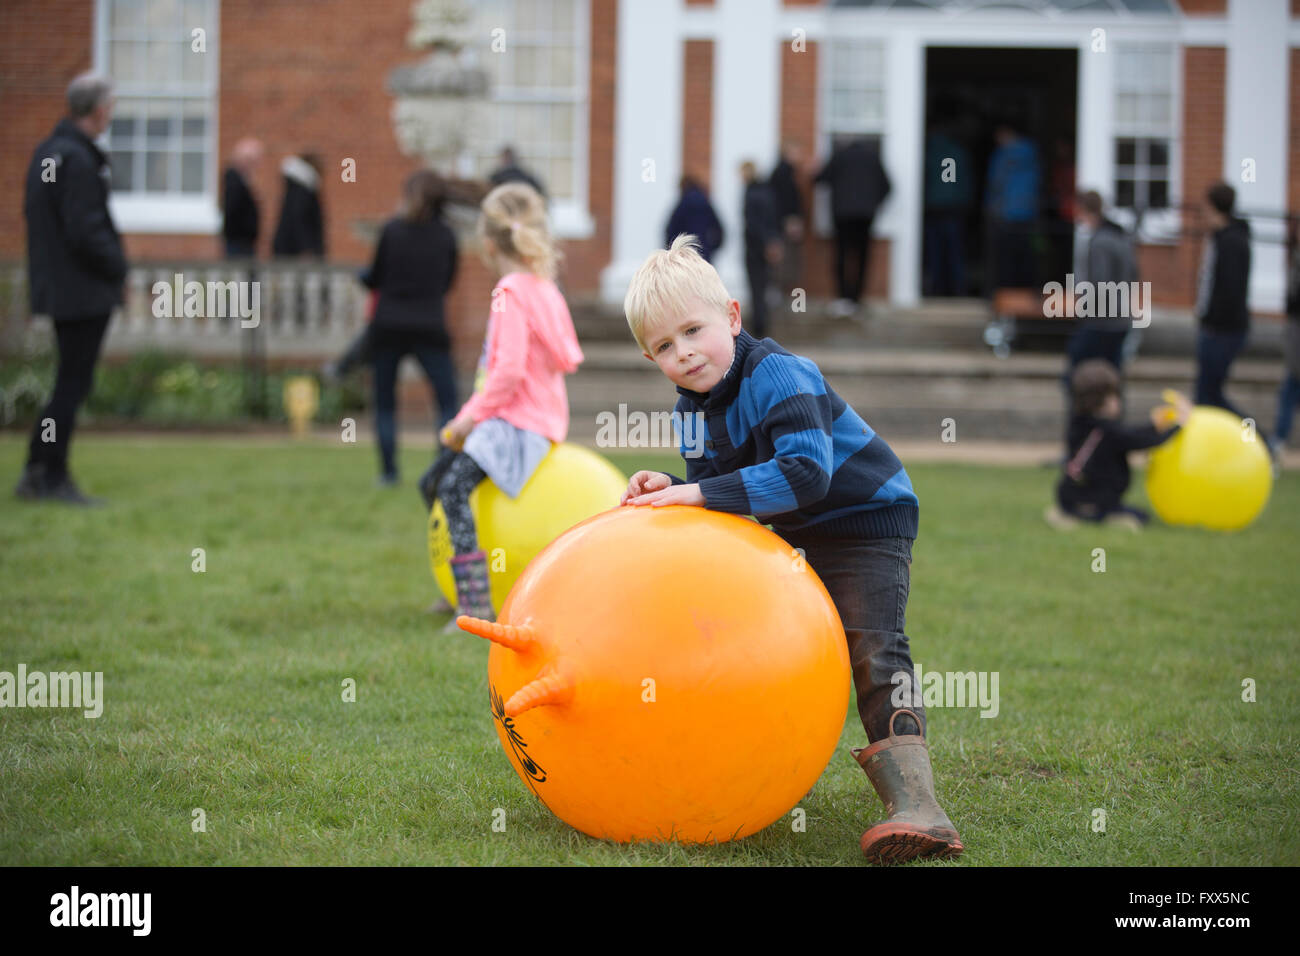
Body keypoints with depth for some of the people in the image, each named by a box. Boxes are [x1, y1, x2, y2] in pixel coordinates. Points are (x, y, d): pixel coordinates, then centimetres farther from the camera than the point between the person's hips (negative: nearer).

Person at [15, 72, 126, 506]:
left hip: (55, 287, 10)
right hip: (85, 291, -10)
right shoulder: (77, 160, -20)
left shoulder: (46, 153, 11)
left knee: (71, 383, 16)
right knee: (73, 384, -3)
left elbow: (32, 213, 19)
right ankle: (52, 478, 1)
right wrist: (118, 265, -7)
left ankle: (37, 471, 18)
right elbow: (85, 232, -24)